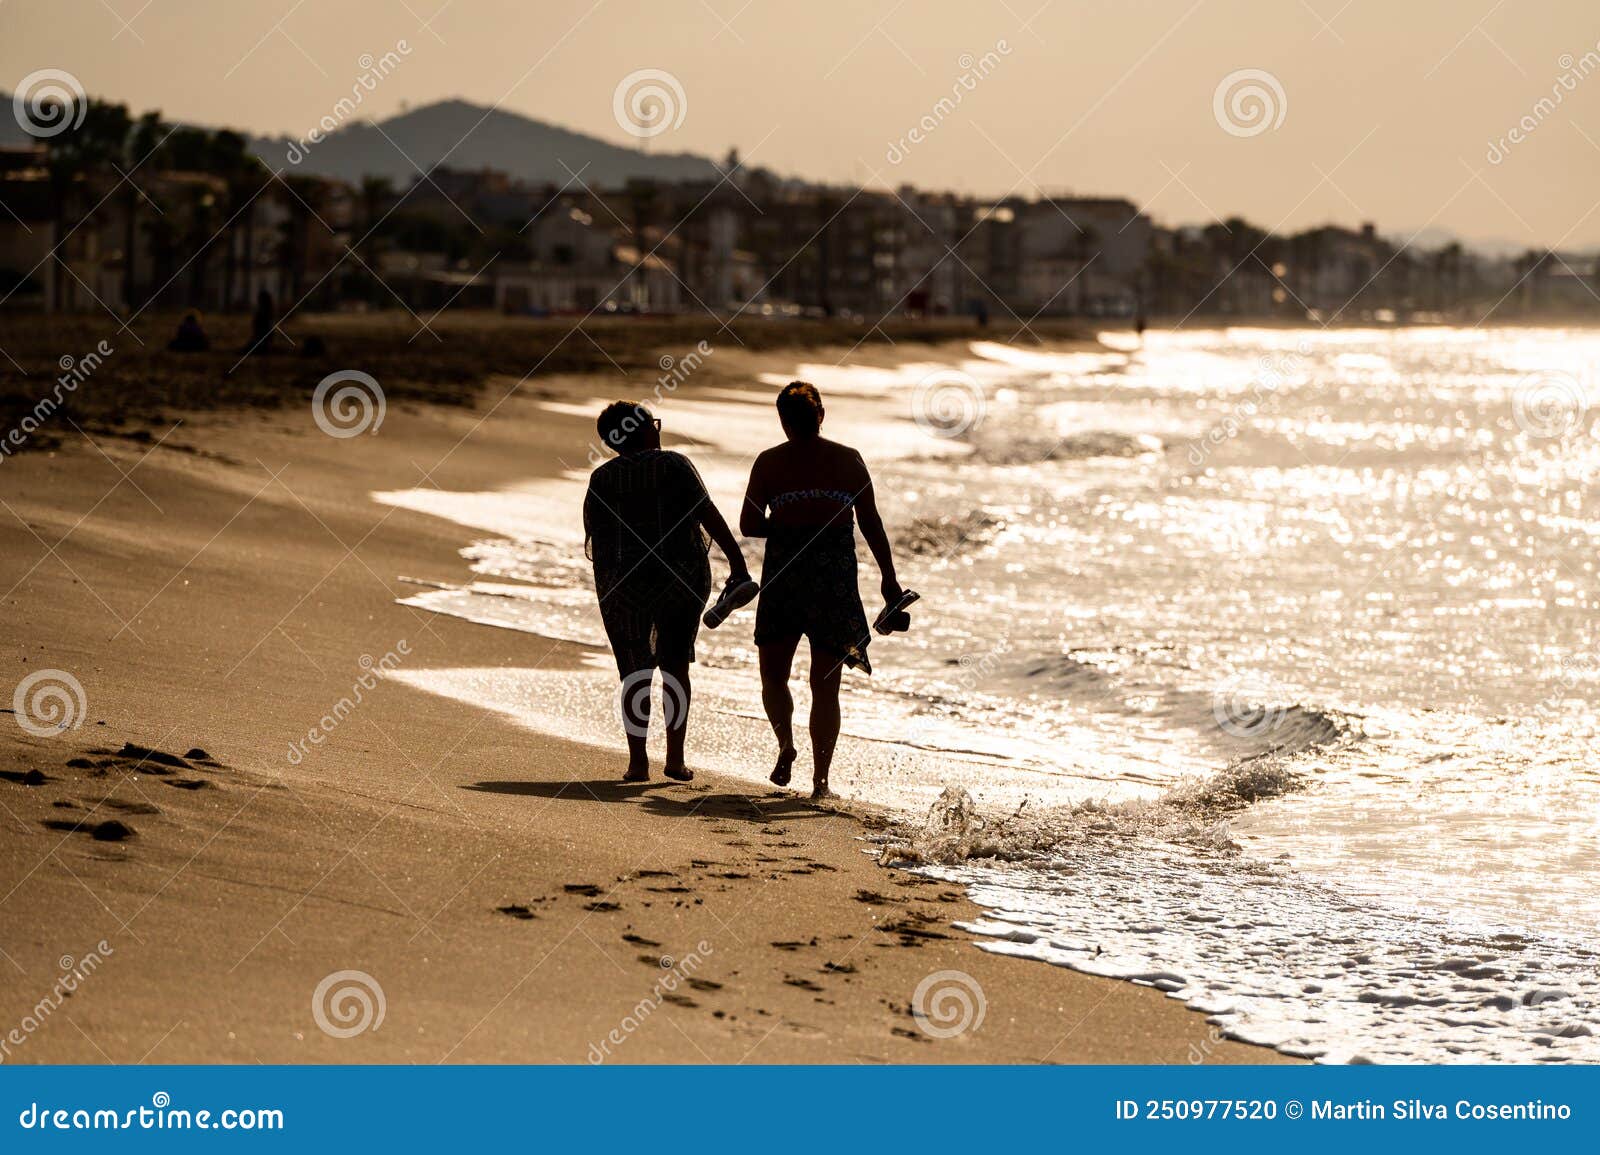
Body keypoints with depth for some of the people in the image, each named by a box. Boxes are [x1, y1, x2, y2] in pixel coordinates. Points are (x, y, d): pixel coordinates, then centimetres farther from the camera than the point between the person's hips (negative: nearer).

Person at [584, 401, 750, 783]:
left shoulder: (602, 480, 1)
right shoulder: (675, 466, -5)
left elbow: (594, 540, 2)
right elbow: (710, 516, -11)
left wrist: (606, 589, 15)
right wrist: (738, 564, -9)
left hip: (624, 583, 1)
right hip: (681, 579, -1)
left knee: (634, 674, 9)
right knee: (675, 666, 12)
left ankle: (638, 761, 1)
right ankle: (675, 757, 6)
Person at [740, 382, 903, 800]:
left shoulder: (769, 463, 0)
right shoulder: (849, 460, 2)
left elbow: (749, 525, -1)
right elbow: (871, 523, 3)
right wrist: (889, 577, 9)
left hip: (784, 573, -1)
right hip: (836, 576, 1)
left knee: (773, 675, 16)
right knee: (826, 685, 5)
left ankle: (786, 743, -9)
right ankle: (820, 780, 0)